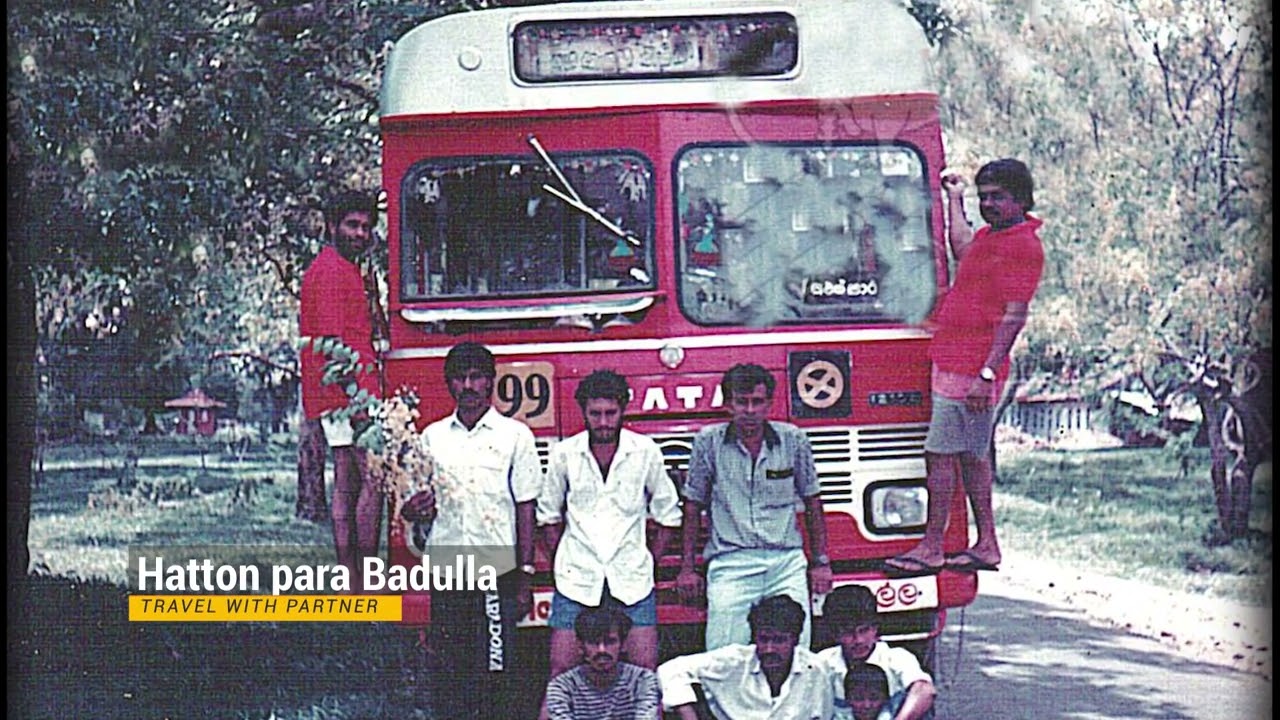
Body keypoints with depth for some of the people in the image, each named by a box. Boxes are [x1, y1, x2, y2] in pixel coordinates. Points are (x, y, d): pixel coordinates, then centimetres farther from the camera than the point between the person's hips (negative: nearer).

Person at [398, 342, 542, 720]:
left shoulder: (514, 435, 3)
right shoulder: (433, 436, 12)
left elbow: (525, 510, 1)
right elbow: (418, 506, 19)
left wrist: (525, 578, -4)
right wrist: (416, 509, -6)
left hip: (497, 573, -3)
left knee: (497, 671, -4)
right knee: (448, 673, 5)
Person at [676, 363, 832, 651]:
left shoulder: (793, 440, 6)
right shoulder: (709, 441, 2)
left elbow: (812, 503, 14)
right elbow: (692, 507, 8)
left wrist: (821, 562, 12)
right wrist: (687, 568, 6)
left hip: (786, 563, 2)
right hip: (731, 564, -1)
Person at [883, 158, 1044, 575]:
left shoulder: (1023, 245, -12)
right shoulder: (989, 236, 17)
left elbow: (1015, 315, -18)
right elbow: (962, 247, 42)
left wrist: (987, 372, -23)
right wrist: (954, 198, 47)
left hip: (967, 368, -10)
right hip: (954, 362, 10)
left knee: (940, 454, -8)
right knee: (972, 455, 13)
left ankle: (931, 548, -4)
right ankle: (986, 546, 20)